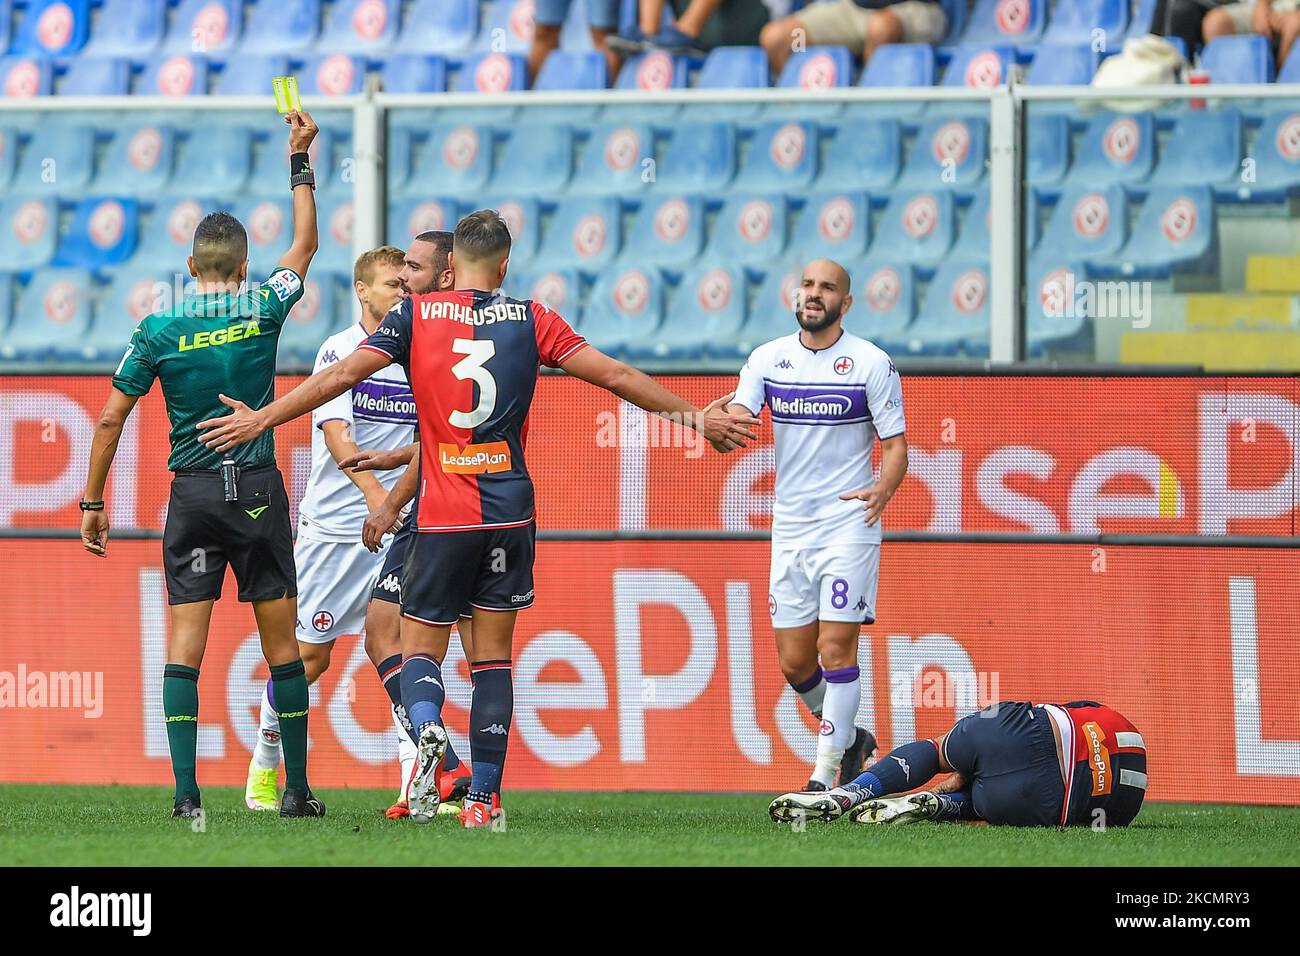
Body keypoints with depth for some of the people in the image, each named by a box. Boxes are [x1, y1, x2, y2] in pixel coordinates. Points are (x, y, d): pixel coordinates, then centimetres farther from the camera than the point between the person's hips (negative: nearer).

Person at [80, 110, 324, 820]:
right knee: (281, 641, 6)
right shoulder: (263, 310, -1)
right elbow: (305, 245, 17)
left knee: (185, 642, -1)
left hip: (191, 494, 0)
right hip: (258, 489, 0)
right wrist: (300, 160, 25)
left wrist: (92, 503, 8)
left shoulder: (160, 330, -2)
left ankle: (185, 791, -9)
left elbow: (111, 419, 0)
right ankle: (295, 787, 7)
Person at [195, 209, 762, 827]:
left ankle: (427, 729, -26)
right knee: (493, 654, 9)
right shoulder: (530, 319, 2)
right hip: (509, 513, 1)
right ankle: (484, 798, 5)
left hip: (440, 517, -1)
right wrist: (694, 416, 11)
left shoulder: (417, 315, -1)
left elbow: (342, 375, -5)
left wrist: (260, 419, 2)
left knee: (420, 649, 7)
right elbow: (614, 375, 2)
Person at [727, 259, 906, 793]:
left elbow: (895, 446, -4)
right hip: (789, 525, 4)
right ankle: (849, 738, 31)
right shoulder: (769, 358, 6)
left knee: (836, 649, -11)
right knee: (794, 663, 7)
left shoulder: (871, 363, -4)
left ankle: (825, 778, -7)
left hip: (848, 523, -4)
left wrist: (883, 489, -25)